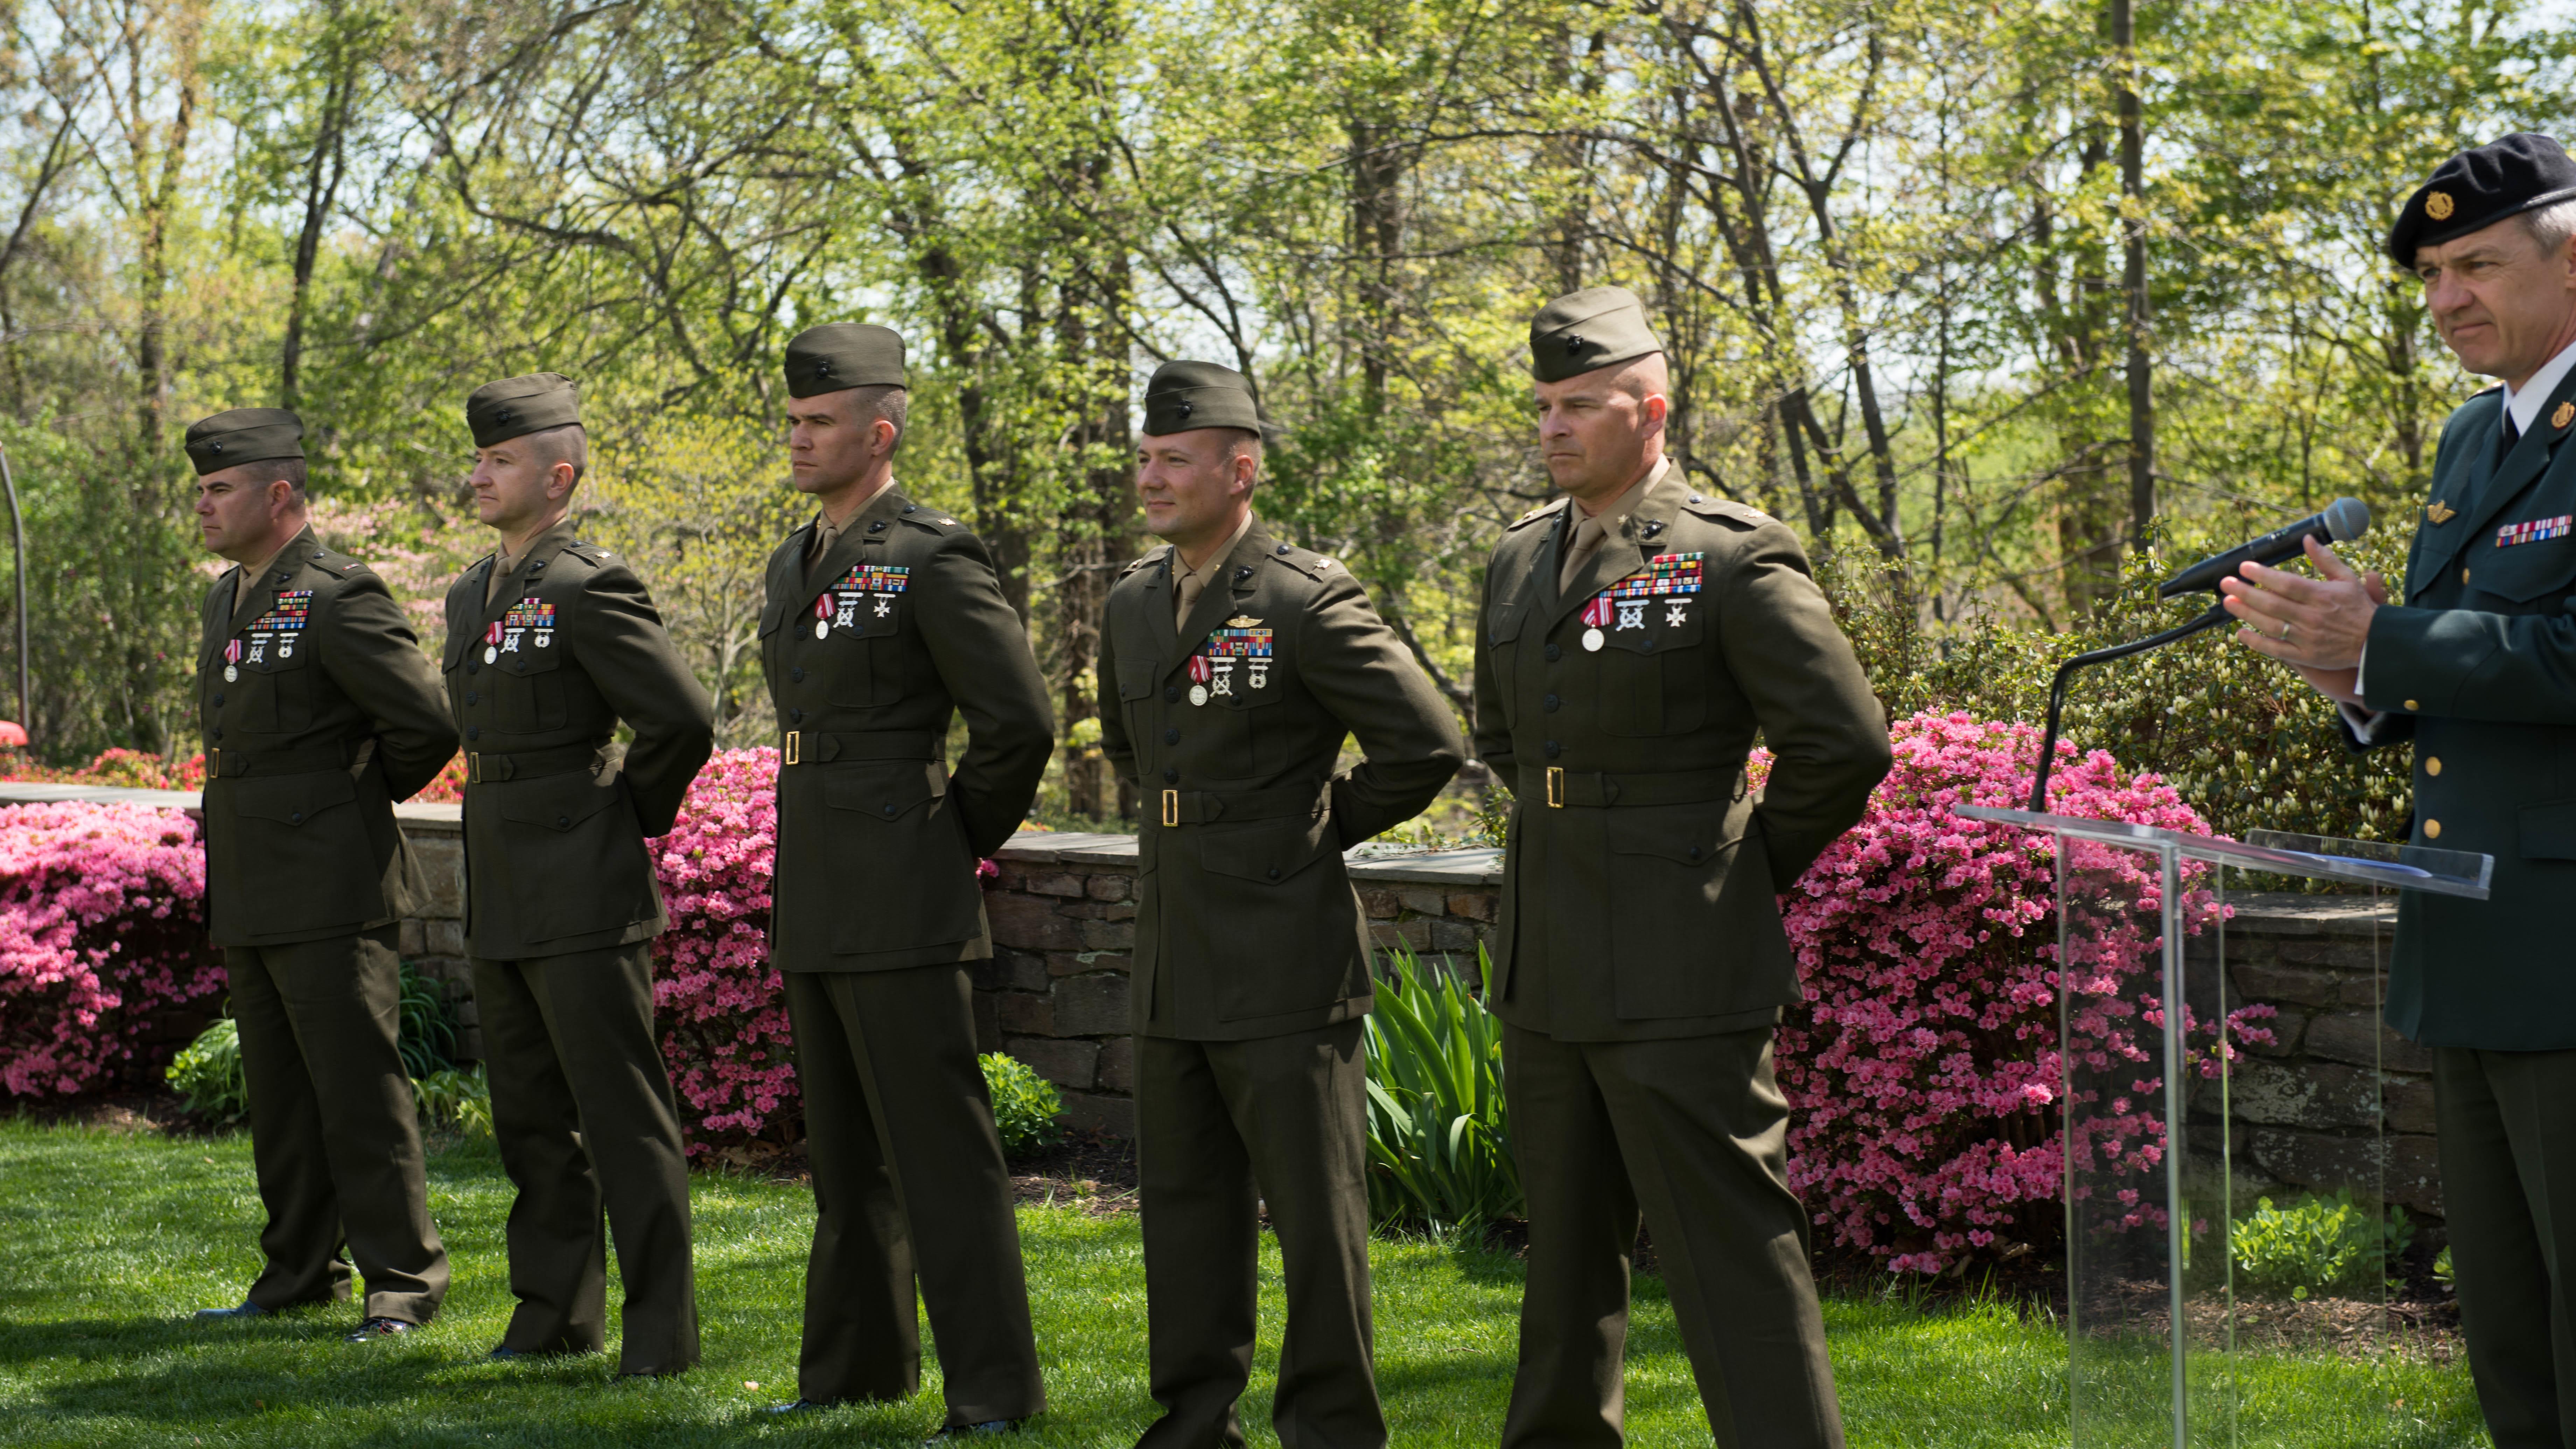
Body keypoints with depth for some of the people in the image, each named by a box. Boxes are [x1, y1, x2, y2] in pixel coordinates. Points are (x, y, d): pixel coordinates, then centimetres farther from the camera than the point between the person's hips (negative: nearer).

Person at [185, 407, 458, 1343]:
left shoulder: (338, 598, -14)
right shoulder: (226, 599, 14)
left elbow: (430, 725, -18)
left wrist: (365, 796, -3)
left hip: (327, 892, -9)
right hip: (247, 896, 9)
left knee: (358, 1089, -6)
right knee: (279, 1097, 14)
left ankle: (402, 1281, 0)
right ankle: (299, 1275, 22)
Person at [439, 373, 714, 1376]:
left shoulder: (591, 590, -13)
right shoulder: (471, 594, 14)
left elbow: (683, 722, -17)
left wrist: (631, 815, -5)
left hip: (583, 898, -9)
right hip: (500, 899, 9)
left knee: (623, 1118, -5)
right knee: (530, 1117, 14)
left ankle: (661, 1330, 0)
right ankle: (559, 1312, 24)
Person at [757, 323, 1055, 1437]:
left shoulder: (932, 559, -11)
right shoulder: (795, 564, 15)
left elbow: (1019, 723, -14)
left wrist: (955, 838, -4)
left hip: (902, 914, -9)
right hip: (814, 912, 9)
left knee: (940, 1152, -6)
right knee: (846, 1154, 17)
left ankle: (992, 1394, -2)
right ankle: (857, 1366, 27)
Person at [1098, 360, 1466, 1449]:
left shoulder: (1307, 601, -13)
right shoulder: (1133, 601, 10)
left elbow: (1428, 745, -14)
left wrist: (1323, 829, -5)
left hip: (1284, 967, -7)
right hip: (1172, 968, 8)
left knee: (1312, 1211, -1)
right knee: (1184, 1205, 14)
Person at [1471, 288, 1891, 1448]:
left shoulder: (1734, 557, -12)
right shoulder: (1520, 560, 12)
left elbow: (1846, 744, -15)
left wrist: (1754, 865, -6)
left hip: (1678, 979, -8)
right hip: (1545, 972, 8)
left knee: (1732, 1254, -6)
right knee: (1565, 1244, 18)